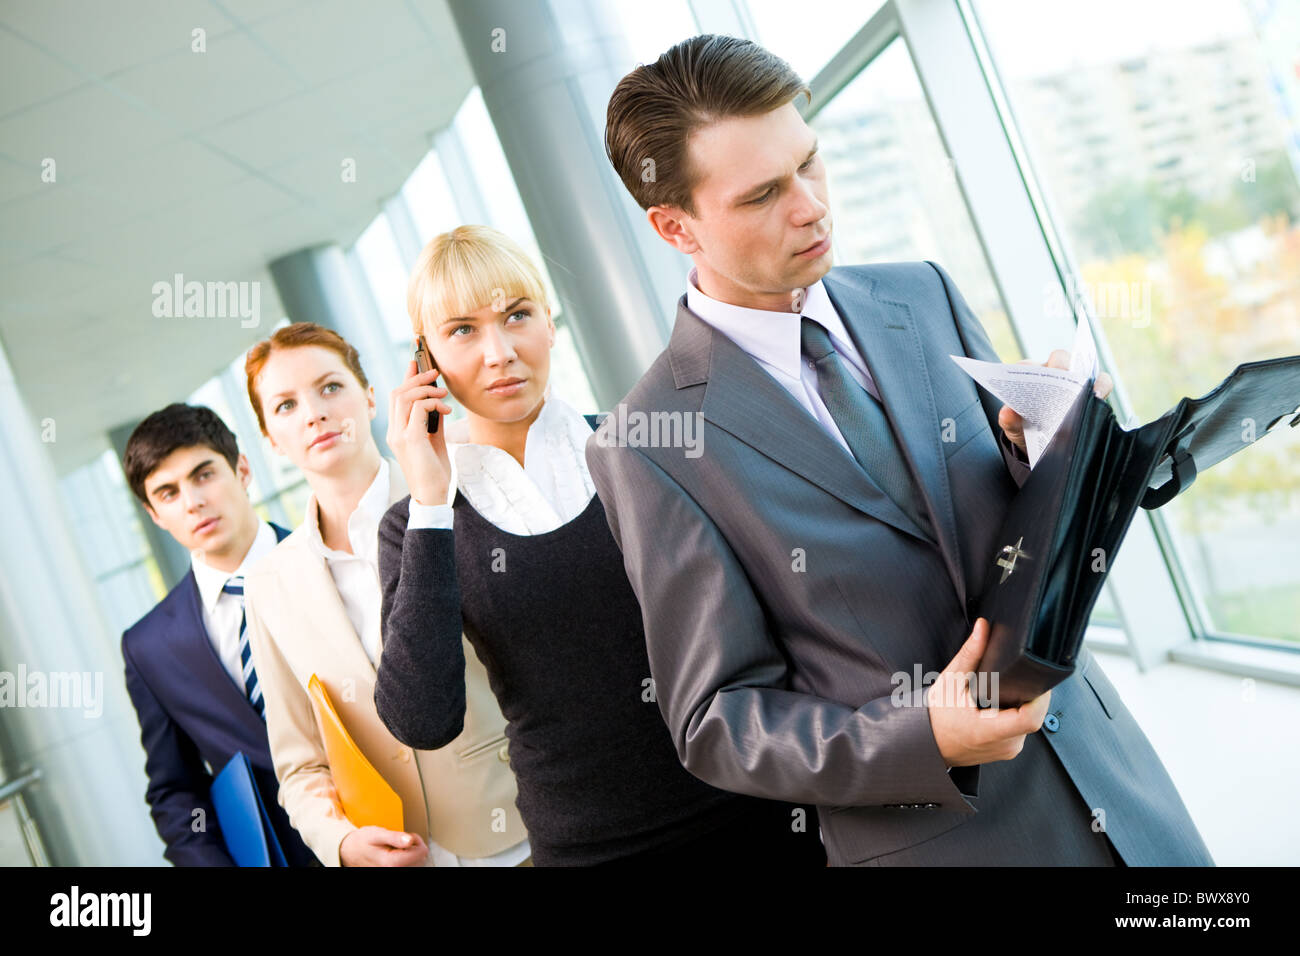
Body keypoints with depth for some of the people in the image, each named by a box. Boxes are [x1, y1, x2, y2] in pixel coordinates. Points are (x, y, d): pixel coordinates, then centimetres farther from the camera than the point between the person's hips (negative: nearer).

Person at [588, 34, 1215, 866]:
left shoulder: (924, 295, 0)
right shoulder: (647, 450, -14)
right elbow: (716, 724, -10)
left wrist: (1039, 446, -14)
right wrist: (925, 742, -24)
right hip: (939, 834, -4)